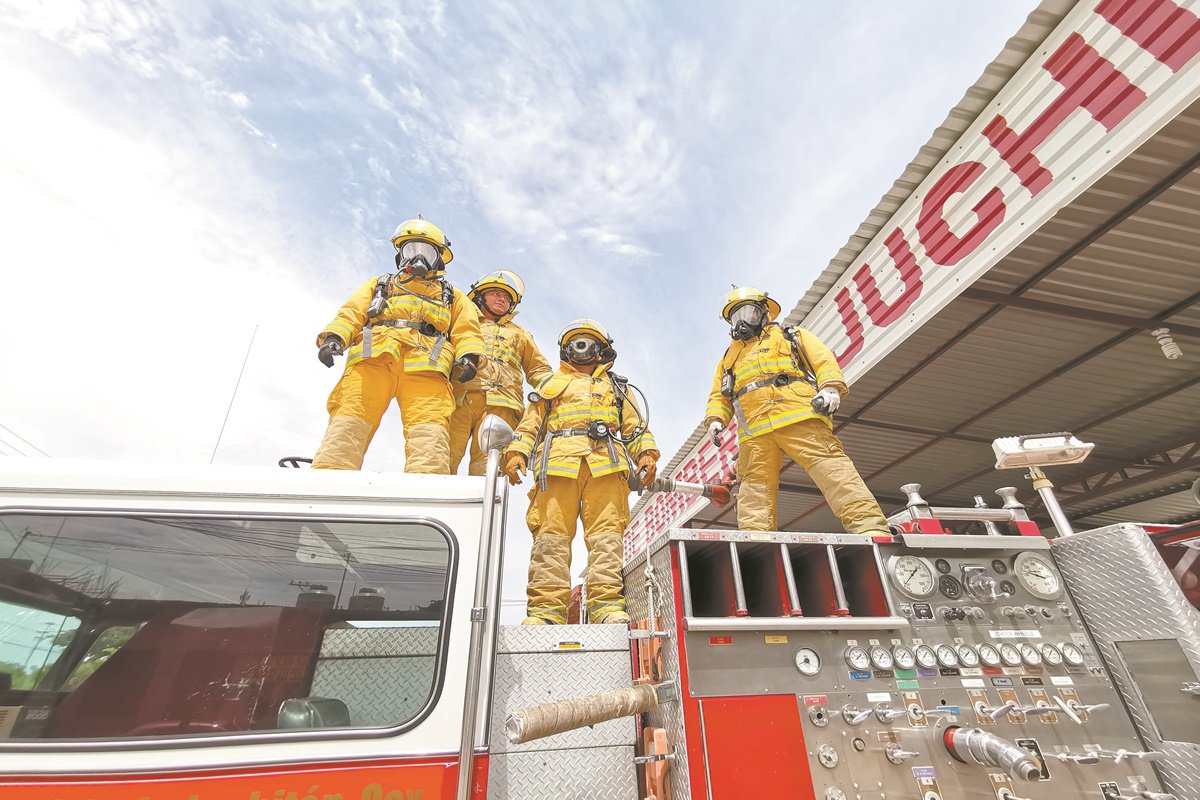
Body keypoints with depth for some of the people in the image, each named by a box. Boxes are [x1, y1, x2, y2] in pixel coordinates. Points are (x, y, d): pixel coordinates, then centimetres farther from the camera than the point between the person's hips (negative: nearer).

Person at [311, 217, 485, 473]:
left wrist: (469, 355, -5)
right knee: (348, 423, -22)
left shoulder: (453, 297, 36)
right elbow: (352, 313, 23)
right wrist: (334, 336, 0)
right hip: (373, 356, 2)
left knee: (430, 433, -26)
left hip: (425, 364, -1)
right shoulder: (379, 285, 40)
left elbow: (467, 329, 19)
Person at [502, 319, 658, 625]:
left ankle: (607, 604, -18)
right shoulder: (551, 385, 33)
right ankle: (547, 607, -17)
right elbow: (530, 424, 20)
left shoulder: (618, 388, 34)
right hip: (558, 461, 0)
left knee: (606, 532, -15)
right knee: (552, 533, -14)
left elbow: (636, 426, 21)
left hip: (606, 462, 0)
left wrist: (647, 453, 0)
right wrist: (517, 453, 1)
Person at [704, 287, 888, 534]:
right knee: (755, 485, -10)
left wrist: (830, 388, -8)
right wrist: (715, 419, 6)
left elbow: (824, 360, 13)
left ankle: (870, 526, -26)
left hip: (799, 417, -3)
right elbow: (719, 396, 27)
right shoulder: (729, 358, 35)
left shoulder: (792, 336, 27)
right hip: (754, 430, 3)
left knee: (828, 465, -19)